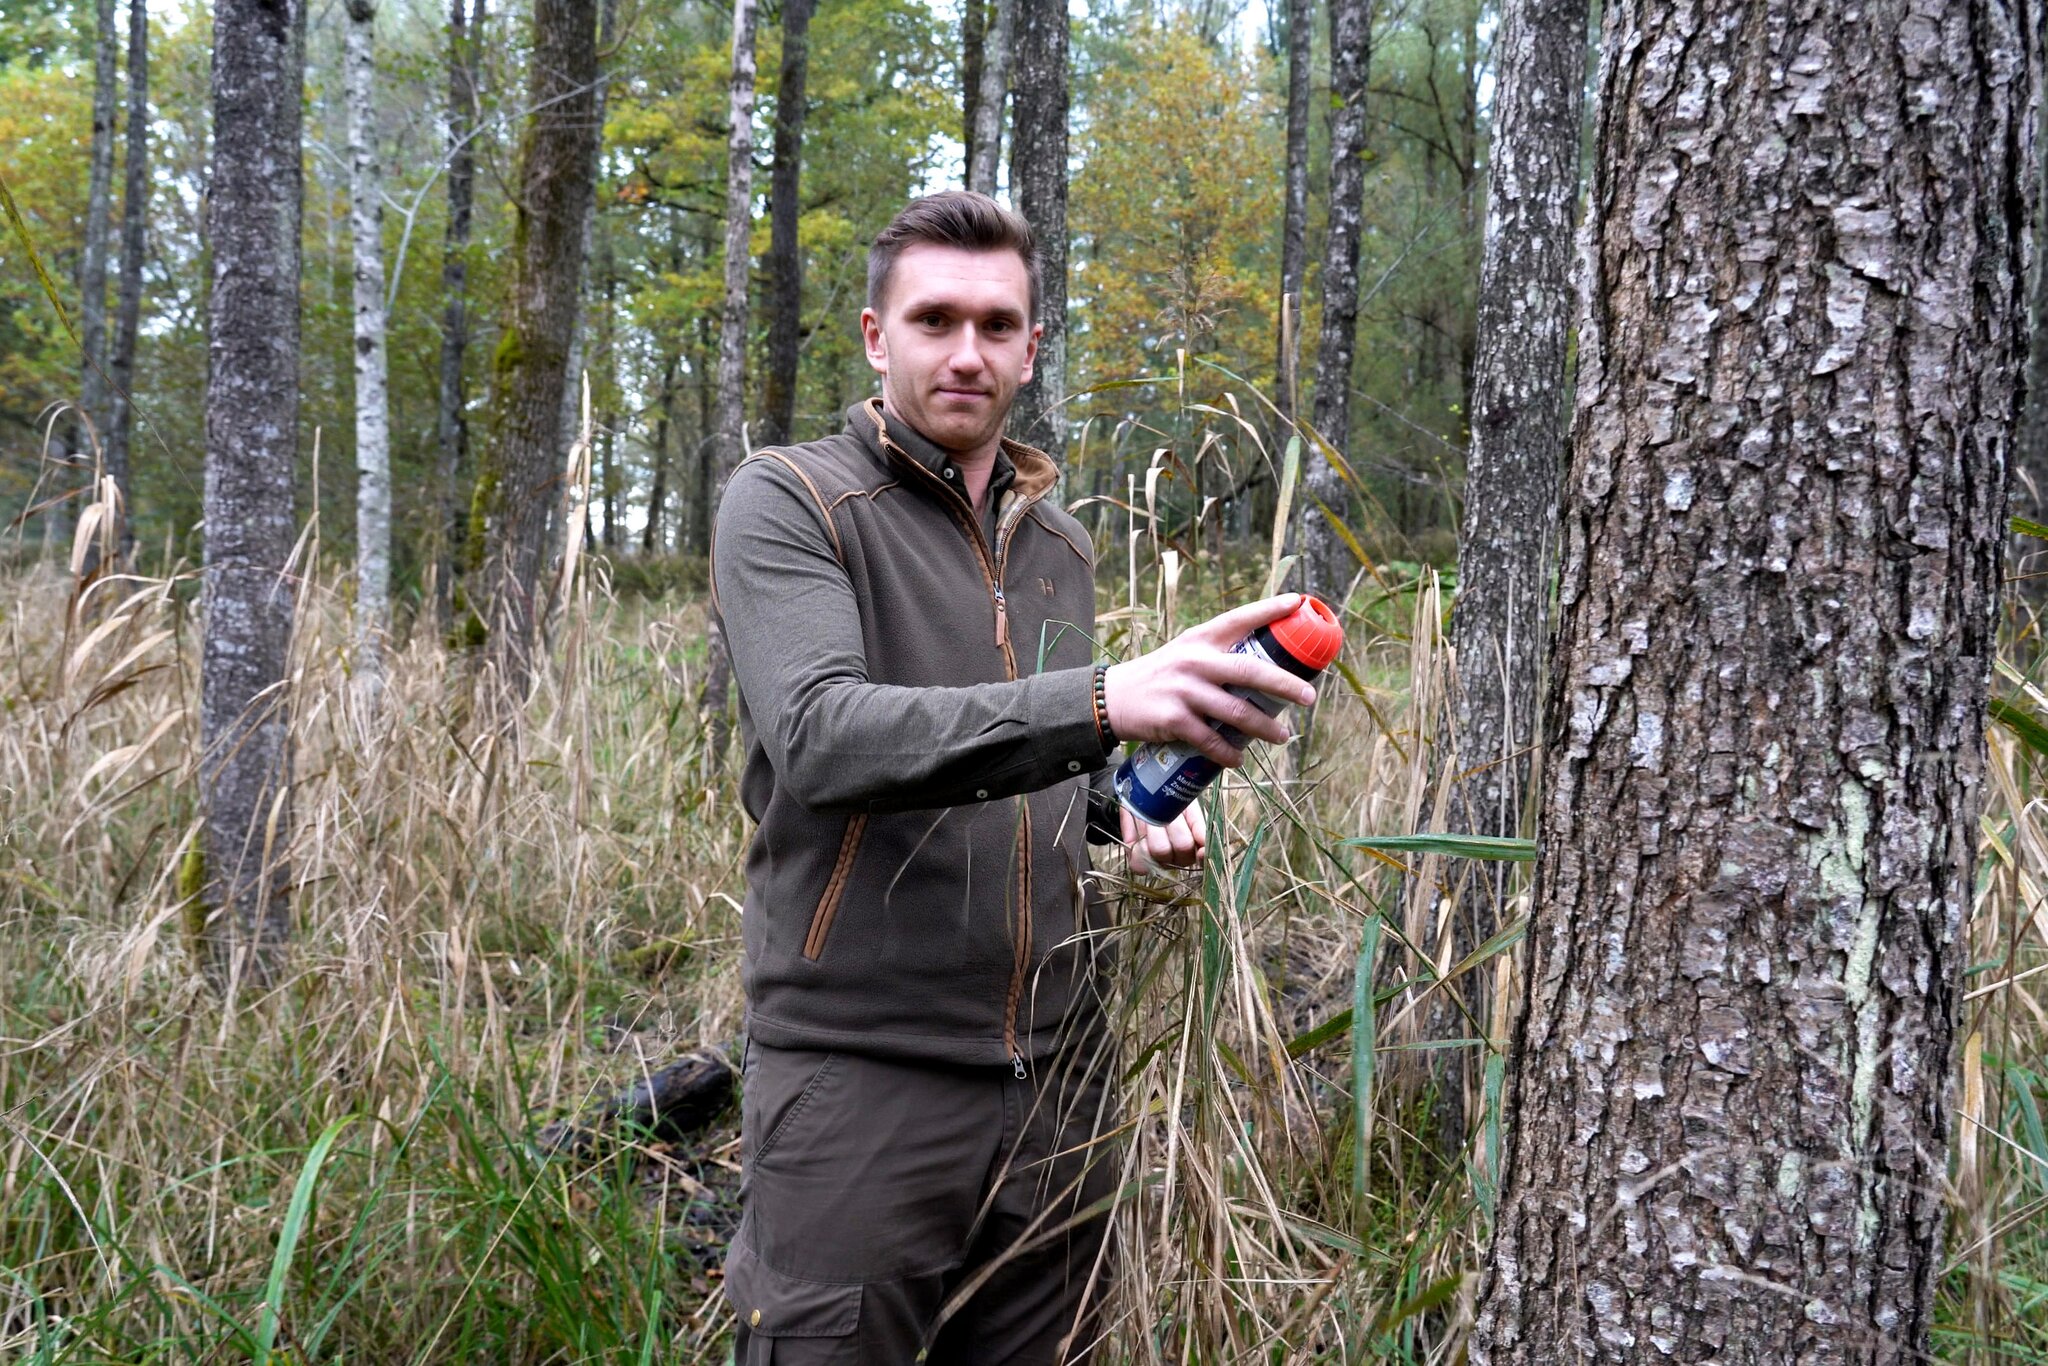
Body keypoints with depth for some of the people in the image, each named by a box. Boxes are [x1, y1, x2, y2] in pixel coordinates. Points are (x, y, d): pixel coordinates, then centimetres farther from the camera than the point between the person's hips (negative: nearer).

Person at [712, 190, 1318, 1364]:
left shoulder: (1061, 546, 13)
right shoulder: (788, 502, -7)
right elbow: (820, 740, -24)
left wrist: (1122, 812, 3)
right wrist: (1100, 703, -36)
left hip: (1059, 1070, 6)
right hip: (859, 1073, -6)